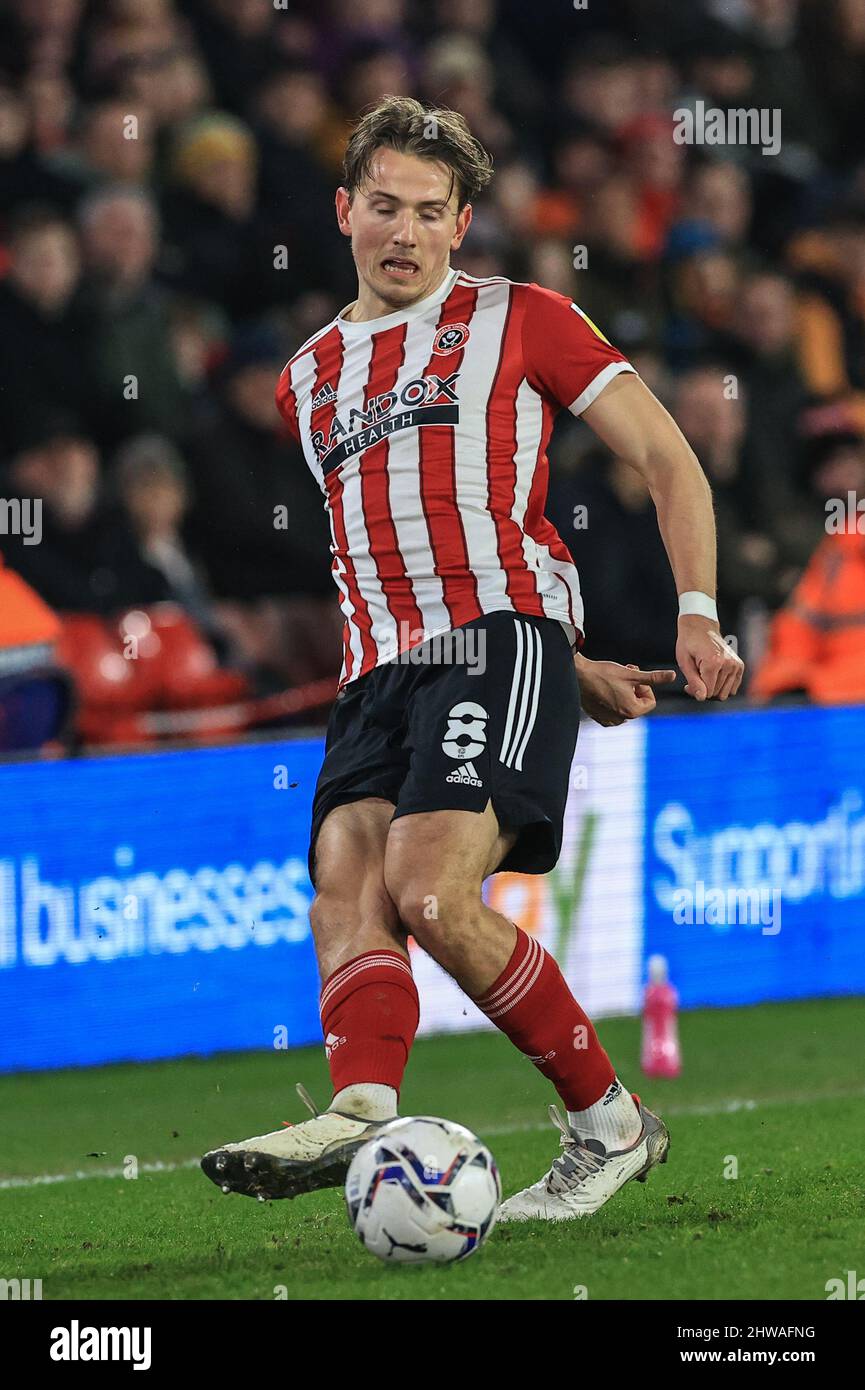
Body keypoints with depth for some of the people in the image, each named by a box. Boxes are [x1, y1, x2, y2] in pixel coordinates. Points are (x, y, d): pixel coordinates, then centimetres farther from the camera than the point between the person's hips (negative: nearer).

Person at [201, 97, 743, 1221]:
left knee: (430, 887, -26)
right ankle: (360, 1109, -44)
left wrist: (698, 614, -5)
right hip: (380, 669, 6)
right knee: (347, 893, -22)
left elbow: (667, 457, 10)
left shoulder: (518, 318, 10)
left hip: (501, 637, -6)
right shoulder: (308, 381, 25)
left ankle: (608, 1121, -14)